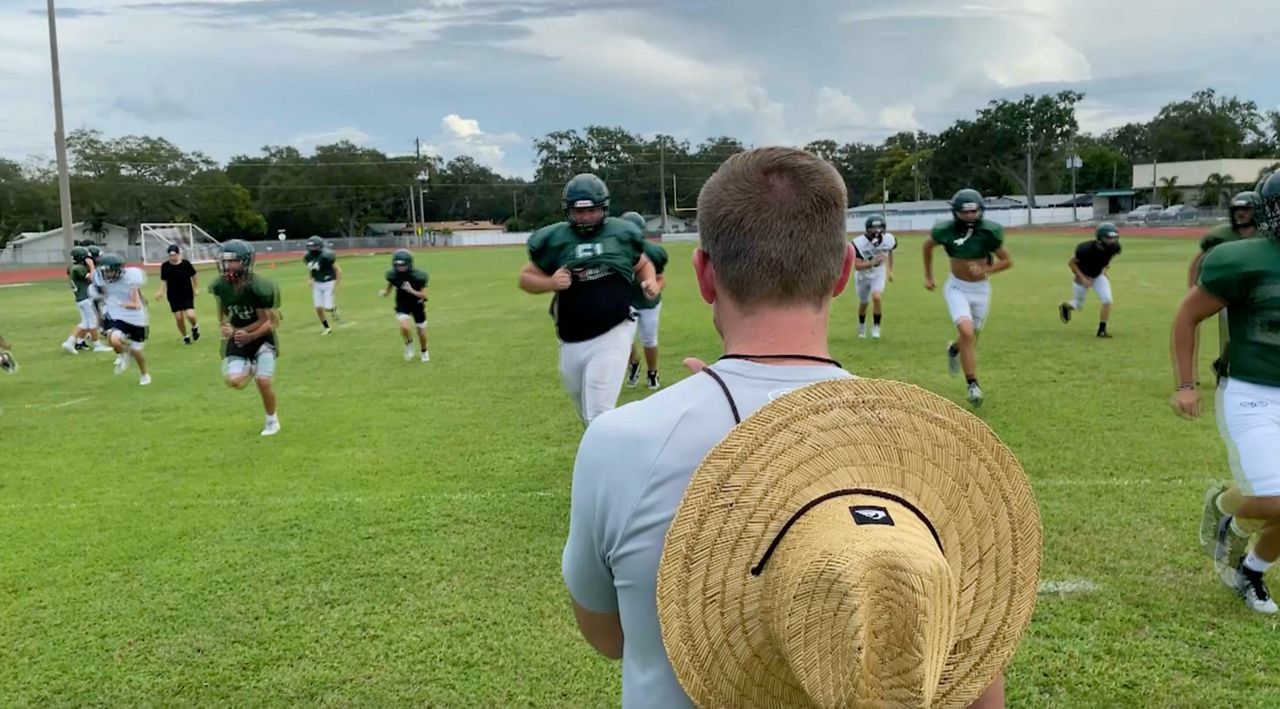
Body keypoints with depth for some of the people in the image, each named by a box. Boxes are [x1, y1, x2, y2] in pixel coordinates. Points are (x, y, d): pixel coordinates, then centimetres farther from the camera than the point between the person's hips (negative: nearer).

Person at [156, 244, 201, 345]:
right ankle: (185, 336, 26)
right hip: (173, 296, 2)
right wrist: (161, 292, -12)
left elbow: (194, 276, 4)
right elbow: (164, 281, 2)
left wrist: (196, 289, 6)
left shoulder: (186, 263, -10)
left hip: (187, 295, -2)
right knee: (179, 318, 3)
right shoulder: (165, 266, -7)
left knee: (190, 315, -16)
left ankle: (195, 327, 18)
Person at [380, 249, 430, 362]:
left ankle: (424, 352, 39)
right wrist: (383, 292, -21)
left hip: (417, 305, -1)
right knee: (404, 327, -24)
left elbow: (424, 295, -19)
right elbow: (388, 289, 1)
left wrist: (411, 291, -35)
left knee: (421, 331, 10)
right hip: (402, 305, 1)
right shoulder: (394, 275, -16)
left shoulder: (417, 276, -24)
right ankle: (409, 345, 8)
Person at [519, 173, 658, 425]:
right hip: (572, 342, 3)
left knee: (599, 413, -9)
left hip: (612, 335, -3)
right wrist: (550, 283, -16)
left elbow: (643, 265, 16)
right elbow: (525, 277, 4)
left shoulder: (622, 233, -2)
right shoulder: (554, 239, -5)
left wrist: (650, 281, -6)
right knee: (587, 411, 22)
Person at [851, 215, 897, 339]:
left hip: (878, 274, 0)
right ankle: (862, 326, 45)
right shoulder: (859, 243, -29)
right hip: (863, 276, 0)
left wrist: (890, 270, 12)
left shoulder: (888, 239, -19)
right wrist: (872, 263, -45)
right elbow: (857, 266, -29)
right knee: (864, 303, 16)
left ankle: (876, 327, -6)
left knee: (876, 297, -24)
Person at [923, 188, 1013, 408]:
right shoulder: (946, 230, -13)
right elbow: (928, 245, 9)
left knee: (971, 338, 14)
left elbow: (1007, 261, -5)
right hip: (957, 288, -2)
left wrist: (985, 270, -21)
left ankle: (954, 349, 52)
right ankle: (973, 384, -12)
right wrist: (928, 275, 12)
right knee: (967, 332, -22)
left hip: (981, 289, 2)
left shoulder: (988, 231, -15)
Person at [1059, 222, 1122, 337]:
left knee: (1107, 300, -15)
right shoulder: (1087, 249, -36)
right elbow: (1071, 263, -21)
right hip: (1083, 276, -4)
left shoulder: (1115, 247, -21)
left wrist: (1106, 266, -3)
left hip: (1098, 275, 4)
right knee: (1078, 305, 11)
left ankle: (1102, 329, 1)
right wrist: (1082, 278, -25)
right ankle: (1066, 306, 48)